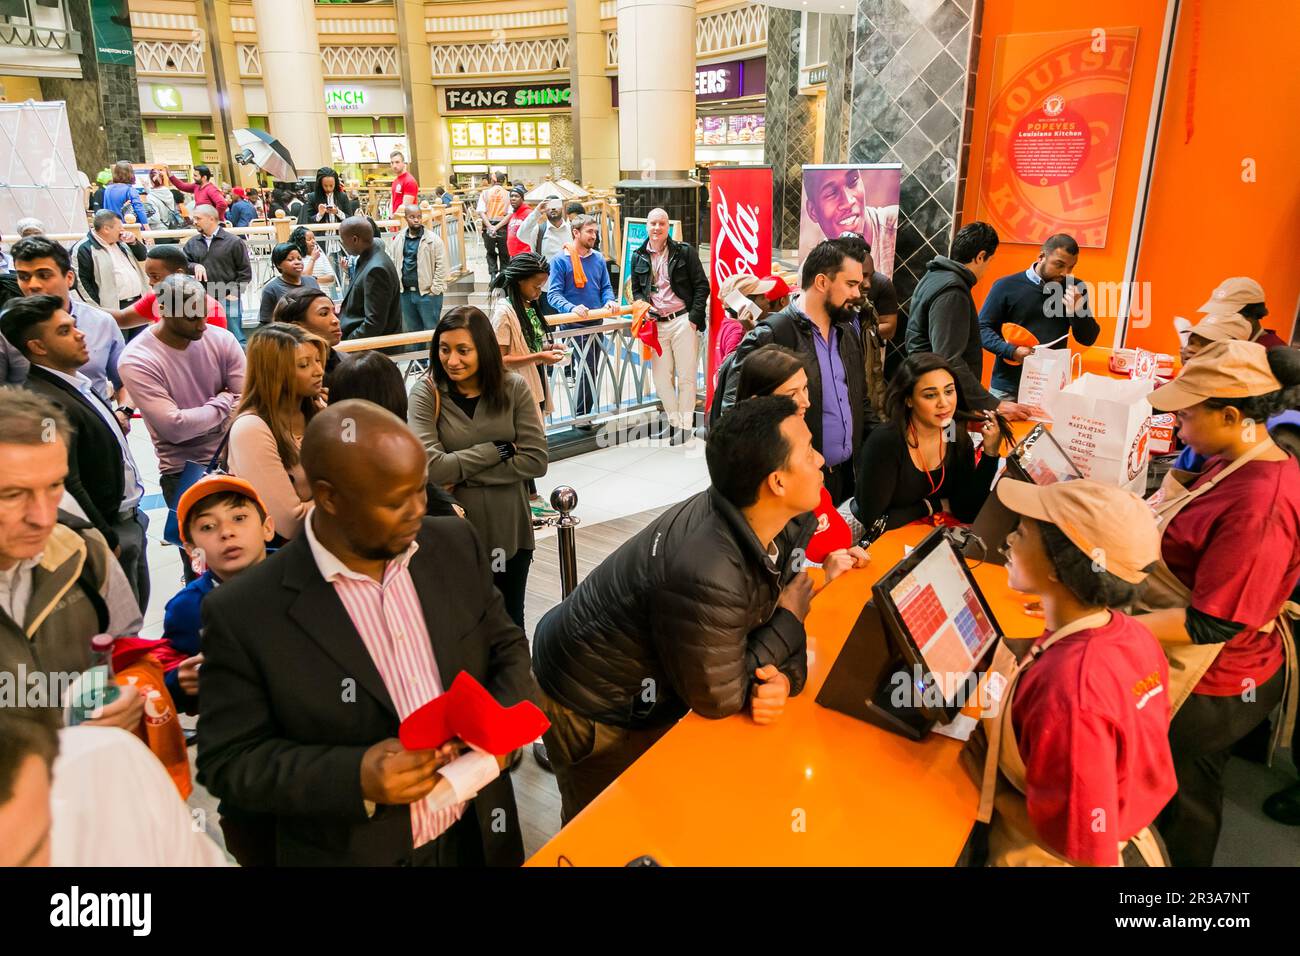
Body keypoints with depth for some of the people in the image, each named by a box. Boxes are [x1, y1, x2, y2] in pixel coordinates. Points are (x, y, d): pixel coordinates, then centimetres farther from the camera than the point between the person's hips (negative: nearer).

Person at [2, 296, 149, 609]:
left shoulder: (77, 384, 7)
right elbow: (67, 487, -26)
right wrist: (107, 541, -19)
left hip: (129, 521, 9)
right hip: (107, 532, -9)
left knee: (137, 609, 23)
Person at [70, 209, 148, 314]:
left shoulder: (119, 242, 15)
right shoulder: (83, 249, -9)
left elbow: (142, 256, 25)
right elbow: (80, 281, -13)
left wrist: (133, 242, 4)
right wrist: (99, 310, -18)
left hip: (140, 301, 8)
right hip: (115, 308, -8)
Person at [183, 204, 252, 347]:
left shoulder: (234, 242, -1)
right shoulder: (192, 243, 11)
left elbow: (245, 271, -2)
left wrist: (234, 293, -8)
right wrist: (195, 266, -15)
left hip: (228, 300, -4)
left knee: (235, 340, -2)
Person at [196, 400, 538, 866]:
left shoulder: (456, 544, -8)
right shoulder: (244, 613, -18)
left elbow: (505, 646, 4)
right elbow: (229, 761, -11)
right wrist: (355, 778, -25)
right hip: (355, 854, -3)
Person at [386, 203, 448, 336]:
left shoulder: (433, 239, -6)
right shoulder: (397, 239, 7)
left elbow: (441, 265, -8)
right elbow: (392, 264, 11)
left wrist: (435, 289, -10)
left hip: (427, 293, -4)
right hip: (405, 293, 5)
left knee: (431, 330, 1)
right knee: (411, 330, 14)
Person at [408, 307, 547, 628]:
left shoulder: (514, 388, -5)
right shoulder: (427, 392, -10)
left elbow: (536, 461, -12)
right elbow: (430, 467, -21)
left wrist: (462, 475, -15)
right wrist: (498, 449, -14)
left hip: (509, 529, 2)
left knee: (510, 623, 20)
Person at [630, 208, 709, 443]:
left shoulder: (684, 252, 1)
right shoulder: (639, 257, 10)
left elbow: (701, 285, 1)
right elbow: (636, 289, 20)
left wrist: (694, 317, -7)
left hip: (683, 320, -3)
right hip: (656, 324, 4)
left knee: (686, 376, 0)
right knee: (661, 378, 4)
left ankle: (686, 426, 9)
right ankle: (674, 422, 17)